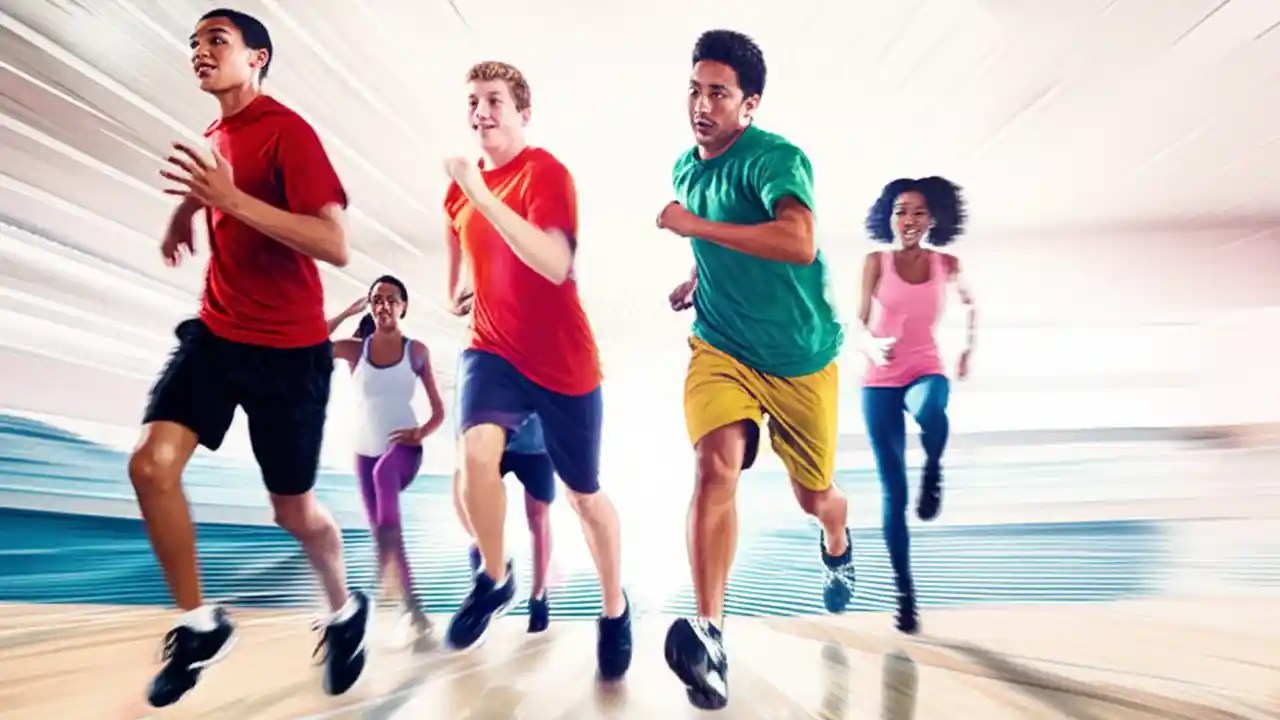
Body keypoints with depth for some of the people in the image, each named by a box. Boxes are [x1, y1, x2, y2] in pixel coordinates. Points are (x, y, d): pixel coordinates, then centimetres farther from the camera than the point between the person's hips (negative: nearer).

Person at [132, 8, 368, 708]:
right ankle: (200, 623, 9)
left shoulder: (287, 131, -13)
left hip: (289, 347, -6)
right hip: (216, 332, 7)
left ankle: (346, 611, 34)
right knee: (151, 464, -11)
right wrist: (186, 210, 14)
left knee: (294, 509, 5)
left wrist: (231, 199, -28)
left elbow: (335, 245, -23)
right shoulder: (215, 136, 11)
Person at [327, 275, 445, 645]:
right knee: (378, 531, 2)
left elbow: (439, 410, 4)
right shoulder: (355, 349, 4)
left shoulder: (416, 351, 0)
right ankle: (412, 610, 13)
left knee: (385, 474, -37)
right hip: (366, 451, 4)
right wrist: (346, 314, -6)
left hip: (403, 447, -4)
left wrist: (420, 434, -15)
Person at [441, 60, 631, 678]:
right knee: (476, 450, -25)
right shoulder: (461, 185, 5)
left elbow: (555, 265, -30)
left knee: (585, 496, 7)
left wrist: (481, 194, -33)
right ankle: (493, 579, 3)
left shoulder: (546, 172, -14)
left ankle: (615, 610, 33)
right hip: (493, 348, 4)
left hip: (562, 361, -4)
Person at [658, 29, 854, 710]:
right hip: (721, 347, 4)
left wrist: (696, 226, -36)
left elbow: (799, 243, -37)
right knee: (717, 462, -25)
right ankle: (709, 632, -24)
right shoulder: (684, 166, 5)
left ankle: (838, 547, 51)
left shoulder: (777, 158, -17)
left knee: (814, 496, 13)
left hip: (800, 356, -3)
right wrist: (697, 277, 10)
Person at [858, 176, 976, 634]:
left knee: (929, 411, -40)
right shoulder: (876, 262, -2)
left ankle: (933, 471, -8)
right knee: (894, 494, -1)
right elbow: (860, 322, -6)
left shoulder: (946, 265, 4)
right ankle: (905, 594, 10)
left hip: (926, 372, 1)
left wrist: (968, 349, 20)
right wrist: (872, 345, -27)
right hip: (880, 382, 0)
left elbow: (969, 302, 24)